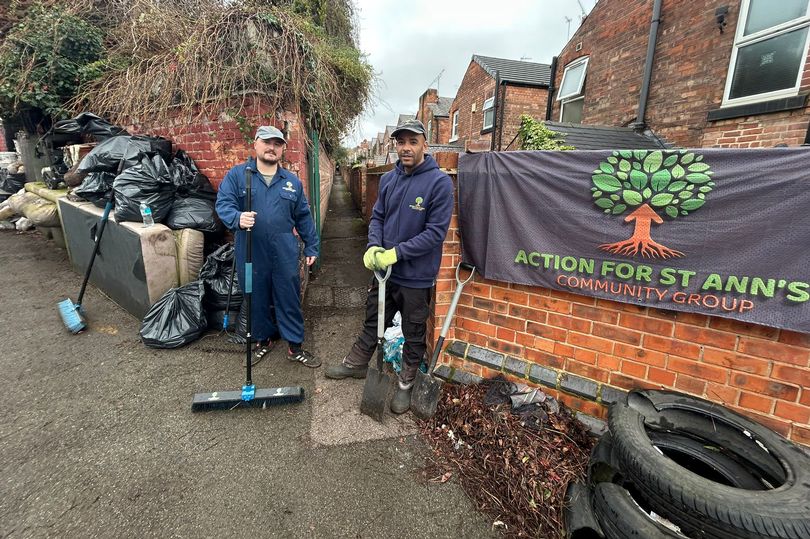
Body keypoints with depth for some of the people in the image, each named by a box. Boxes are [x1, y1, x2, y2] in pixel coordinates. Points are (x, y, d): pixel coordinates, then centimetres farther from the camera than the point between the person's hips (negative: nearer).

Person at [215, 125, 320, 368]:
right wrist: (237, 218, -28)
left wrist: (312, 246, 11)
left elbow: (303, 217, 12)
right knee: (257, 300, 14)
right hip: (250, 254, 0)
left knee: (290, 300, 7)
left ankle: (295, 346, 21)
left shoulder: (293, 181, 10)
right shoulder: (237, 175, 2)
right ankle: (264, 340, 36)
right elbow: (223, 203, -6)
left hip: (285, 254, 1)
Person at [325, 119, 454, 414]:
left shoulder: (439, 182, -16)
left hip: (416, 277, -5)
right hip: (384, 270, 5)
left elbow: (436, 232, -19)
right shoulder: (388, 179, 3)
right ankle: (356, 363, 46)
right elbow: (377, 217, 9)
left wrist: (397, 252, -22)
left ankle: (405, 384, 35)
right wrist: (373, 247, -10)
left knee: (414, 334, 14)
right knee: (373, 321, 23)